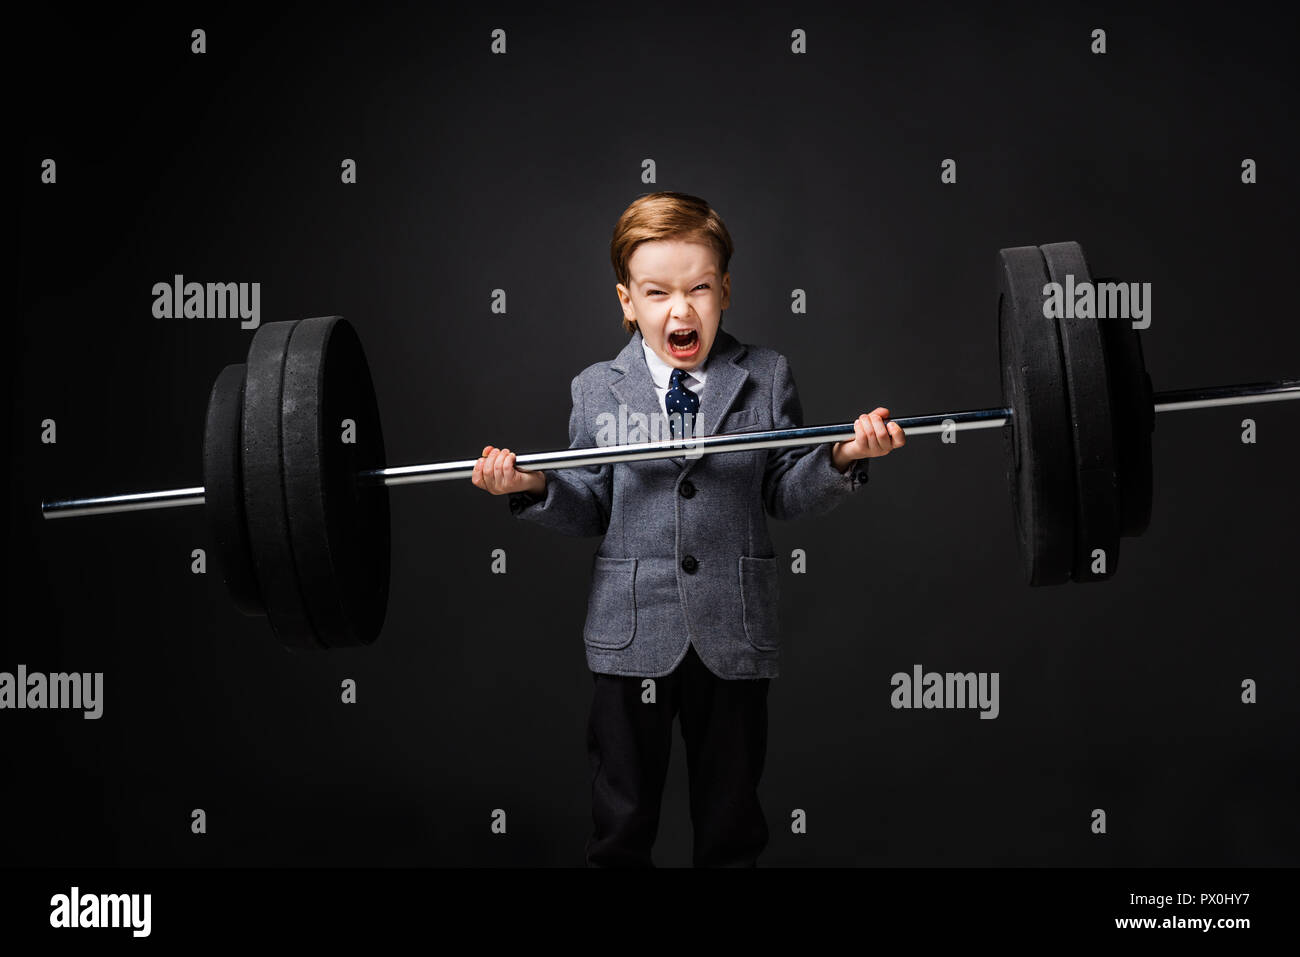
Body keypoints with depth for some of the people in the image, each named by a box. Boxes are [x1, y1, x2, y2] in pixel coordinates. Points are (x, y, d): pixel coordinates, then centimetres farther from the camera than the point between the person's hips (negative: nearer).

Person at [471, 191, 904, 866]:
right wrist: (535, 486, -15)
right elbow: (589, 509, 3)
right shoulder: (596, 389, 2)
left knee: (731, 807, 15)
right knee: (622, 812, 14)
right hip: (632, 632, 0)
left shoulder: (766, 378, 2)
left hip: (735, 632, 0)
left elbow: (785, 493, 1)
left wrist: (841, 458, -16)